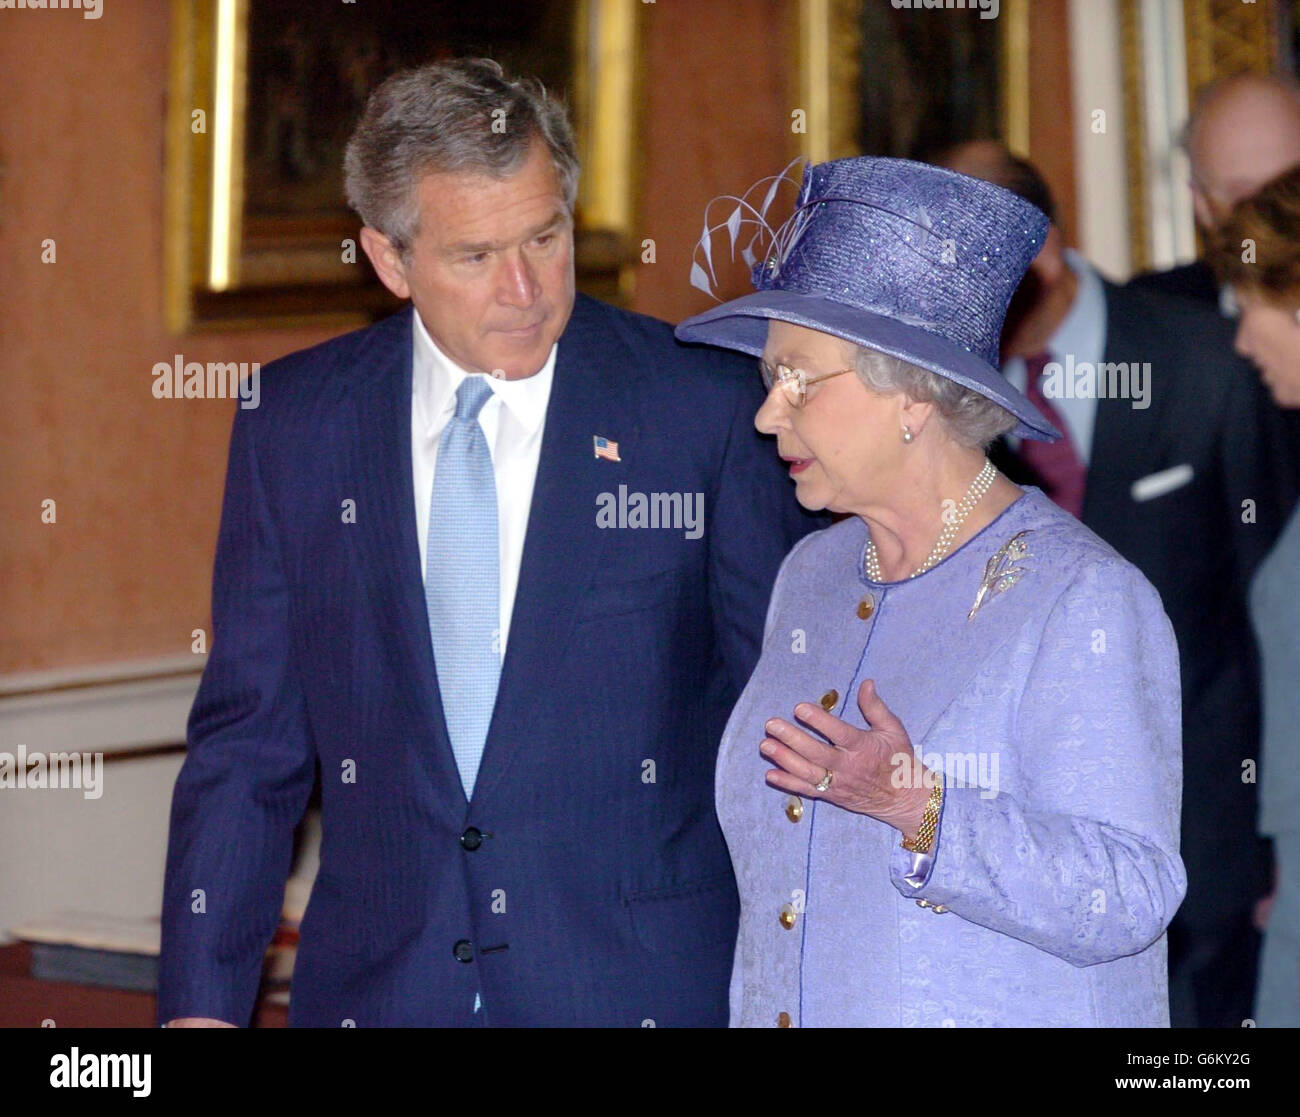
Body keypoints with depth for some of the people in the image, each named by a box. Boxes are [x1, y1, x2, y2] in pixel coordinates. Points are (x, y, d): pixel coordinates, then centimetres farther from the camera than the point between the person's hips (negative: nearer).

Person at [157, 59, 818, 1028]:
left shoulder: (706, 408, -5)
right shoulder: (294, 426, 3)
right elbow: (248, 741, 6)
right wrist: (202, 998, 1)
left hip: (640, 981, -2)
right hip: (378, 980, 2)